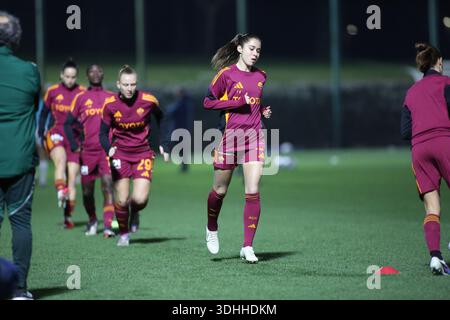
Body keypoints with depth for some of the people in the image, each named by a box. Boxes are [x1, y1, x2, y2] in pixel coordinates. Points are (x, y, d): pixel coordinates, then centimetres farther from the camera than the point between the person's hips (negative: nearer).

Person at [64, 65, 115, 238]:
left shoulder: (111, 97, 9)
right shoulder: (81, 98, 7)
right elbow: (68, 123, 9)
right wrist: (74, 146, -1)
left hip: (108, 150, -1)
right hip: (88, 151, 1)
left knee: (108, 186, -14)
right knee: (87, 190, 7)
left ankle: (108, 226, -17)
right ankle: (92, 220, 31)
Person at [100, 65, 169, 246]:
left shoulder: (148, 101, -10)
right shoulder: (110, 104, -8)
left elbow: (162, 121, 9)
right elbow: (103, 132, -1)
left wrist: (164, 146, 6)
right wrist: (109, 149, -21)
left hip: (143, 153, -1)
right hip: (120, 154, 1)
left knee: (140, 199, -15)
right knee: (121, 200, -4)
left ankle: (134, 213, 23)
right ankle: (123, 234, 22)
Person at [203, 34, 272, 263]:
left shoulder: (260, 76, 11)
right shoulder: (226, 74, -5)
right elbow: (208, 102, -5)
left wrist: (263, 110, 7)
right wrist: (237, 103, -14)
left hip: (254, 136, 3)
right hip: (229, 135, -3)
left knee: (253, 192, -8)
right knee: (220, 190, 9)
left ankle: (248, 246, -3)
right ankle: (212, 229, 38)